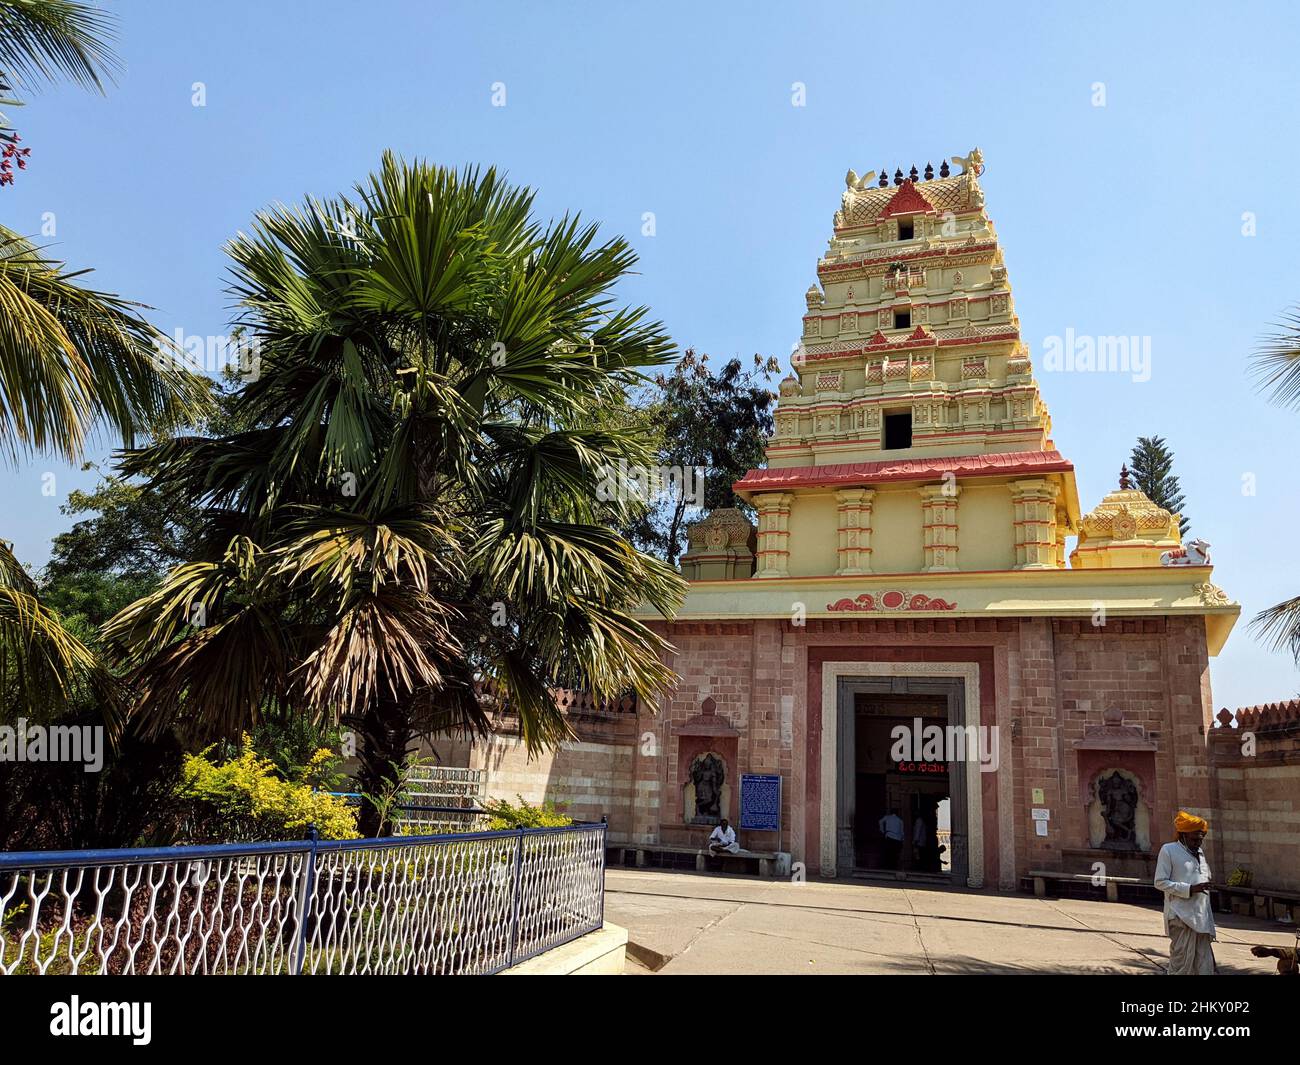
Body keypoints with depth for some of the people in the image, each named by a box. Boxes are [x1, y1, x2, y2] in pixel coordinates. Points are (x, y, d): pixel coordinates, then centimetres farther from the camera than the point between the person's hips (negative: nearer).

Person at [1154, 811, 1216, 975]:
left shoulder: (1200, 853, 18)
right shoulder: (1169, 850, -3)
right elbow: (1160, 882, -8)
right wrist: (1189, 889, -17)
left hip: (1201, 917, 7)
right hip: (1181, 917, -7)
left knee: (1205, 966, 4)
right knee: (1182, 963, -6)